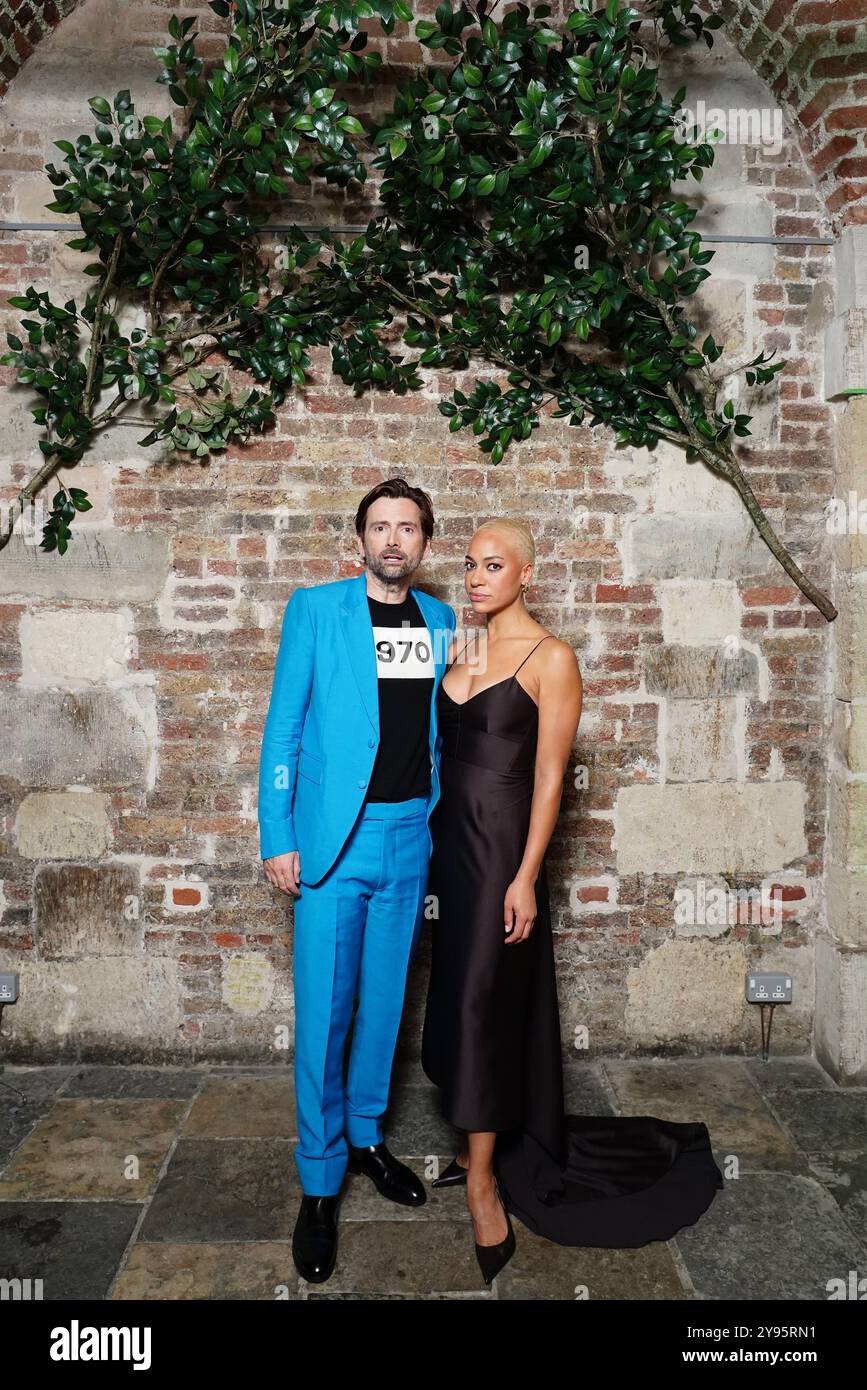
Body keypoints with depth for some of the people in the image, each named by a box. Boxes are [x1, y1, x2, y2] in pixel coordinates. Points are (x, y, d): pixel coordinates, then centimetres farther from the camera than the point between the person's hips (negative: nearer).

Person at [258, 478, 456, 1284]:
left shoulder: (440, 622, 8)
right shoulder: (315, 609, -4)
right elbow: (284, 725, -4)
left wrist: (443, 819, 10)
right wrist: (277, 838, -7)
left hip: (411, 834, 4)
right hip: (335, 839, -4)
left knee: (385, 999, 16)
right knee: (324, 1012, 2)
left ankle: (365, 1135, 37)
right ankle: (319, 1182, 20)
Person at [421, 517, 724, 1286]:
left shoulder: (550, 657, -10)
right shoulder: (460, 651, 9)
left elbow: (549, 776, -12)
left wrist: (526, 877, -15)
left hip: (500, 846, -6)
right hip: (449, 839, 7)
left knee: (481, 1003, -2)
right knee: (459, 997, 13)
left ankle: (484, 1181, 14)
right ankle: (488, 1149, 31)